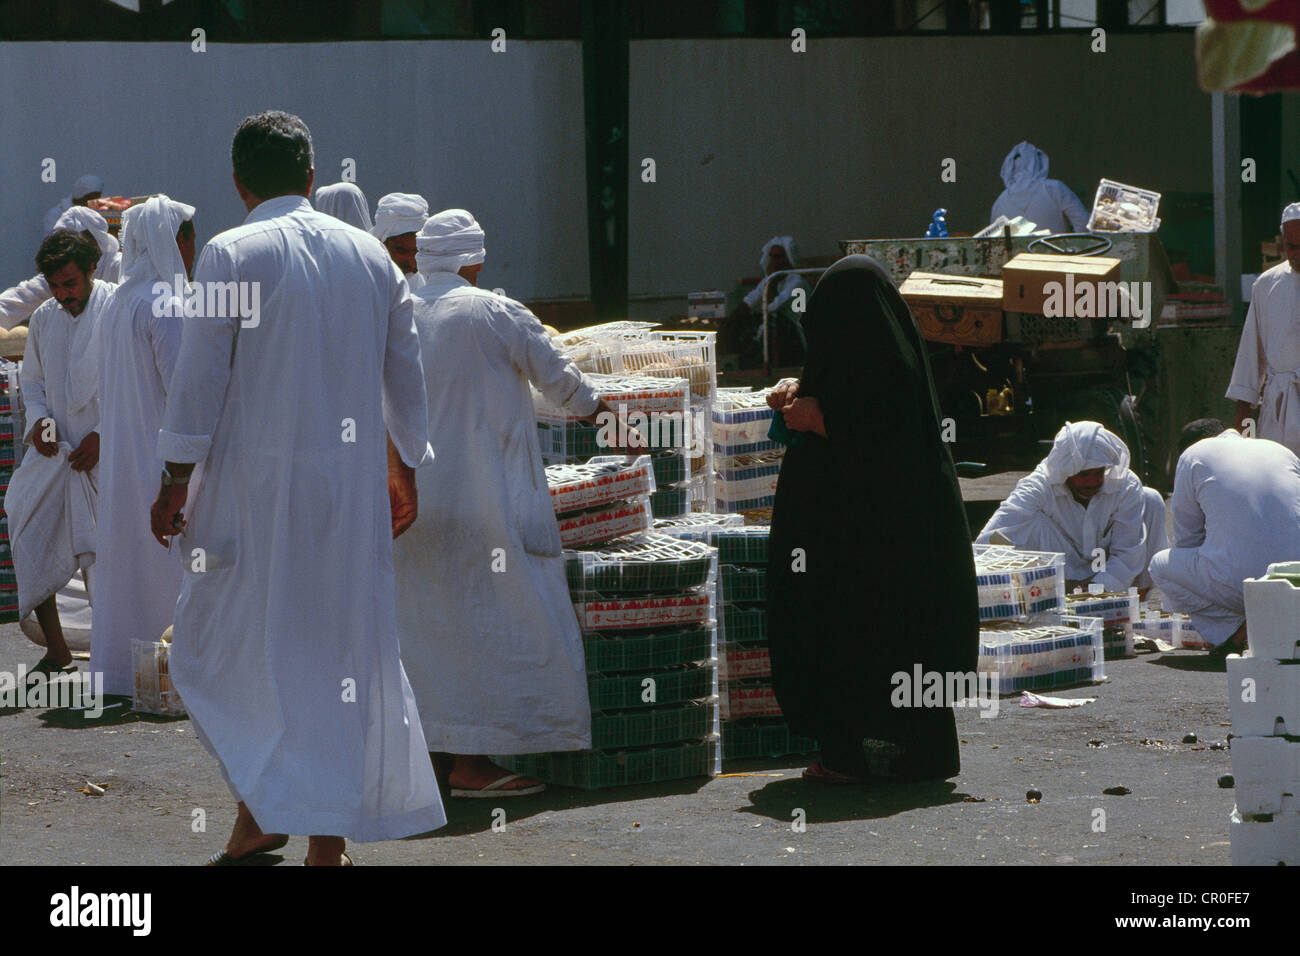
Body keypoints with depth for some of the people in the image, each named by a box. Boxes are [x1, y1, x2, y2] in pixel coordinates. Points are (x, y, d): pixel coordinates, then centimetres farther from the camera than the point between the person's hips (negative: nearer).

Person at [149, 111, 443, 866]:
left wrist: (175, 484, -3)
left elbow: (199, 380, -9)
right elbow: (406, 377, 12)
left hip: (259, 484, -4)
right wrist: (407, 474, 22)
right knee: (342, 644, 8)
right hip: (353, 487, 4)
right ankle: (330, 836, 8)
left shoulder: (231, 255, -7)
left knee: (221, 641, 8)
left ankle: (262, 811, -1)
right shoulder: (372, 256, 7)